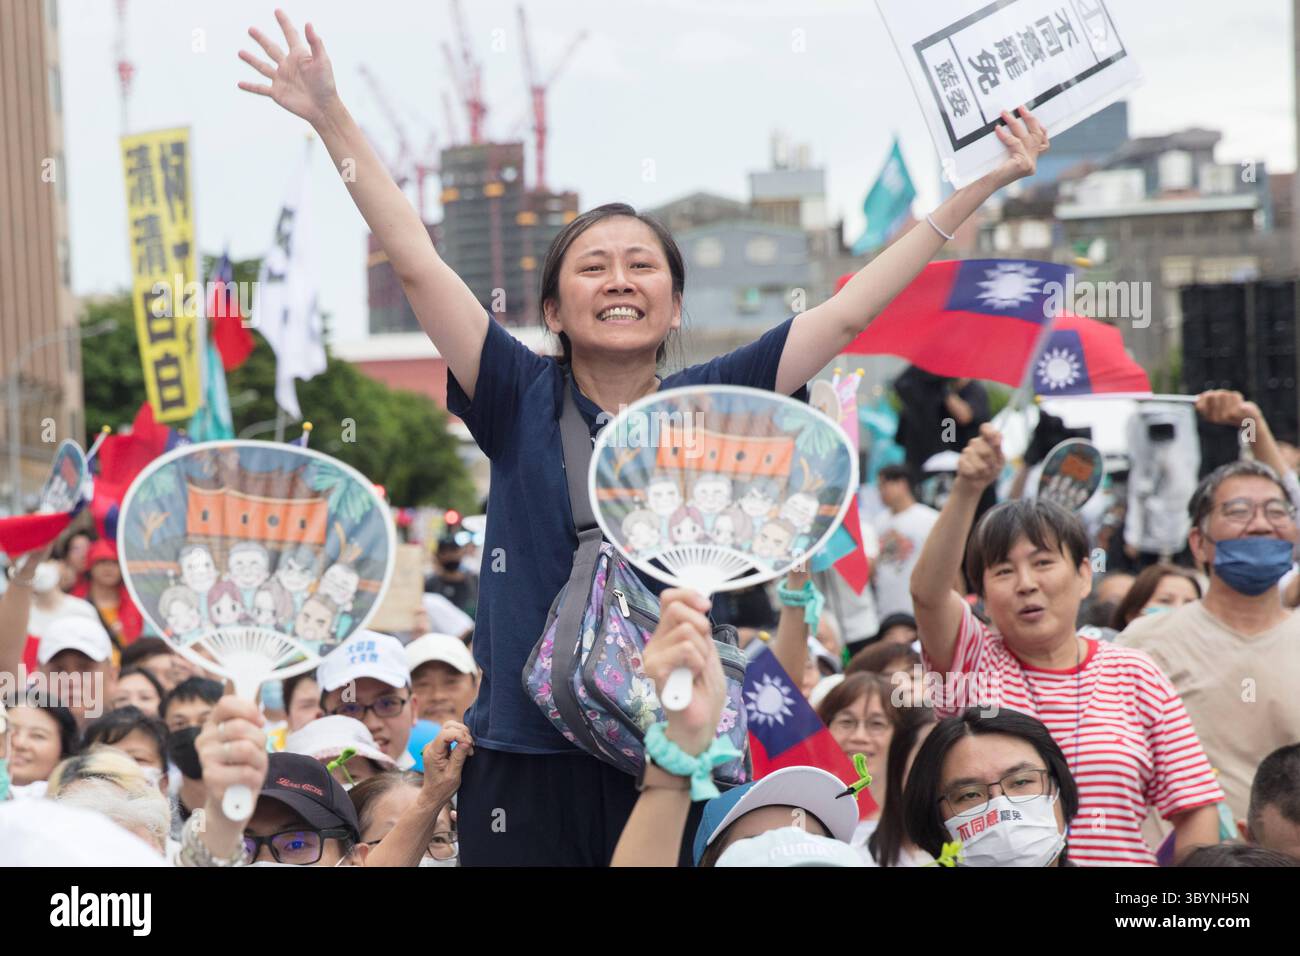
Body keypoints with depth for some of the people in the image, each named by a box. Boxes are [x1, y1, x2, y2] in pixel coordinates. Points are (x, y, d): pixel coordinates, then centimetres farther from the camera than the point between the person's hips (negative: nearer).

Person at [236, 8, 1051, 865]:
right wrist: (331, 117, -9)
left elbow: (851, 310, 7)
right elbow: (419, 264, -3)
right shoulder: (522, 403, 3)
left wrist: (984, 184, 8)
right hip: (530, 761, -1)